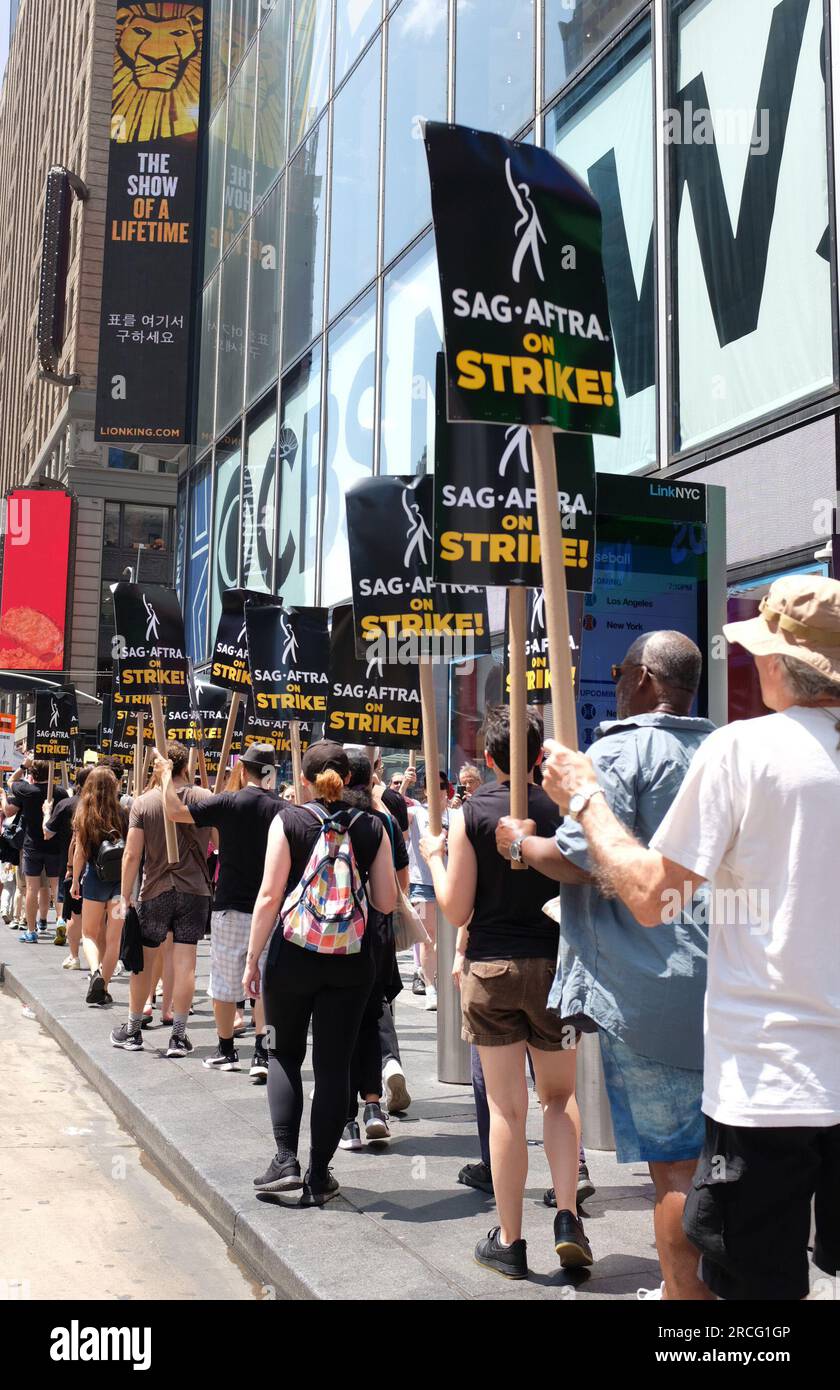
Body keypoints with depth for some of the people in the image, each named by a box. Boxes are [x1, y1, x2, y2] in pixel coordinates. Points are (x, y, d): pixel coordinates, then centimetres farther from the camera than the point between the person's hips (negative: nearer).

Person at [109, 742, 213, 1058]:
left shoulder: (143, 803, -7)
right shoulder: (204, 799, -5)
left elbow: (131, 856, -7)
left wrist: (126, 896, 1)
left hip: (155, 892, 0)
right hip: (195, 890, 0)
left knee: (144, 962, 13)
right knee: (185, 963, 2)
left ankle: (132, 1030, 24)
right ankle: (178, 1036, 5)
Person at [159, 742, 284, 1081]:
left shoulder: (229, 803, -10)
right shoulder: (283, 809, -3)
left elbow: (175, 811, -11)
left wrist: (167, 776, 2)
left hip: (230, 908, -2)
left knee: (225, 983, 11)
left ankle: (226, 1051, 21)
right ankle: (262, 1053, 0)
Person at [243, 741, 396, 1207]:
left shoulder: (288, 823, -6)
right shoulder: (372, 828, 0)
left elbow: (269, 897, -8)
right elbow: (386, 902, 1)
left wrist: (253, 959, 0)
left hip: (294, 955, -1)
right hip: (351, 961, 2)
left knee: (283, 1055, 15)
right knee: (334, 1064, 7)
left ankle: (286, 1161, 3)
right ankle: (318, 1177, 11)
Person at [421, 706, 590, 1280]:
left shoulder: (470, 815, -6)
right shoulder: (560, 809, -3)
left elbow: (457, 910, -5)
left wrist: (434, 855, 9)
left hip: (489, 968, -1)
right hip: (554, 965, 1)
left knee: (507, 1107, 5)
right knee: (559, 1096, 17)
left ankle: (510, 1242, 13)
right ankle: (568, 1216, 3)